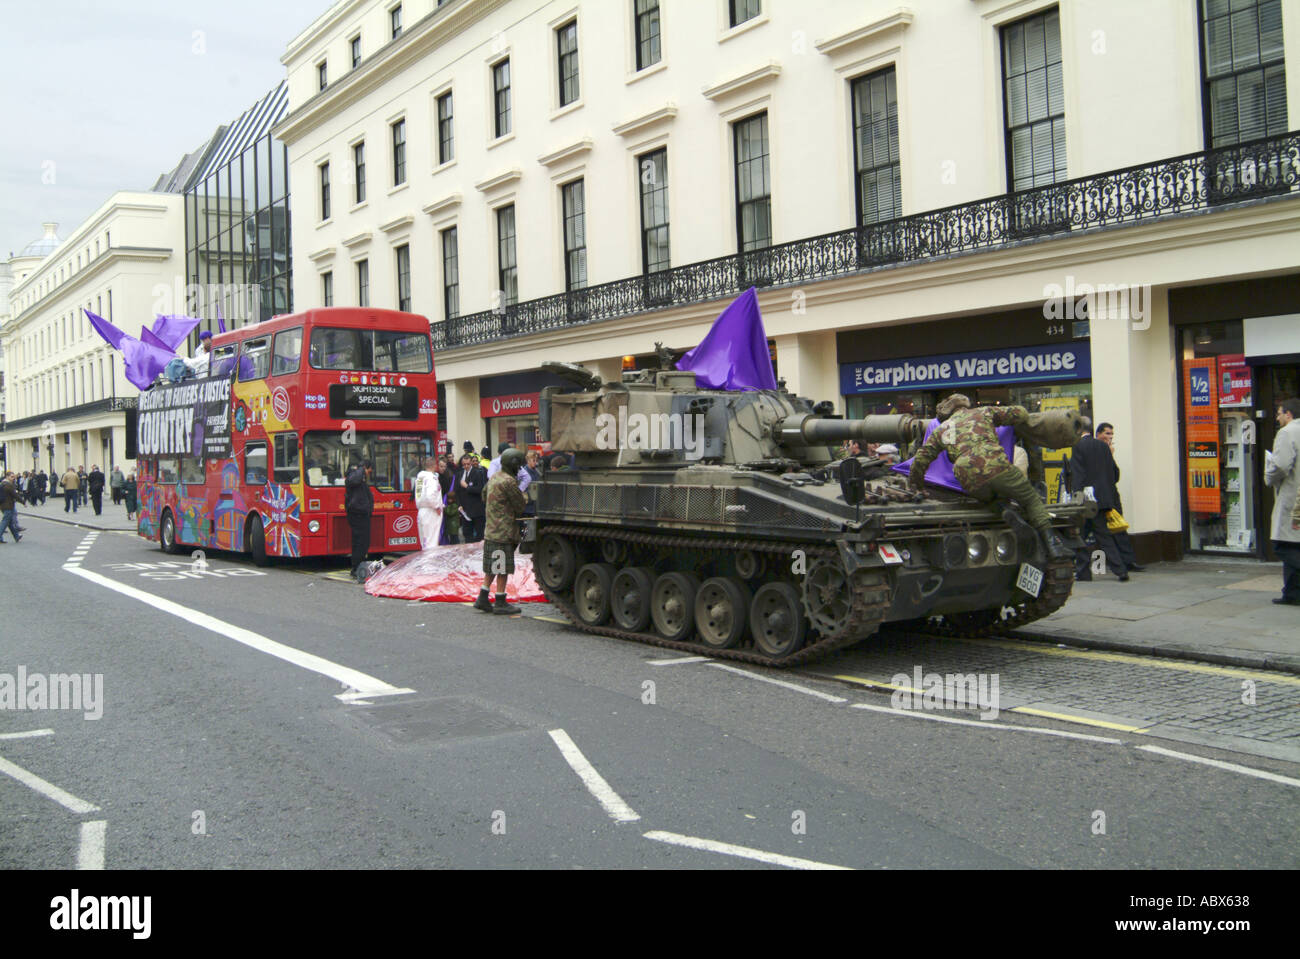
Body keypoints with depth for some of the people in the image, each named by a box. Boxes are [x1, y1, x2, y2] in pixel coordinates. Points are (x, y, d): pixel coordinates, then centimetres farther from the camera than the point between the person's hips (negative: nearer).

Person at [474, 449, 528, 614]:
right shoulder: (508, 481, -17)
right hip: (503, 531, -9)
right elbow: (521, 506, -11)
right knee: (503, 569, -2)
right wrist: (525, 498, 11)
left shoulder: (494, 478, 13)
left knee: (491, 568, 15)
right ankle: (500, 603, 3)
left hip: (491, 530, 9)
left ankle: (482, 599, 17)